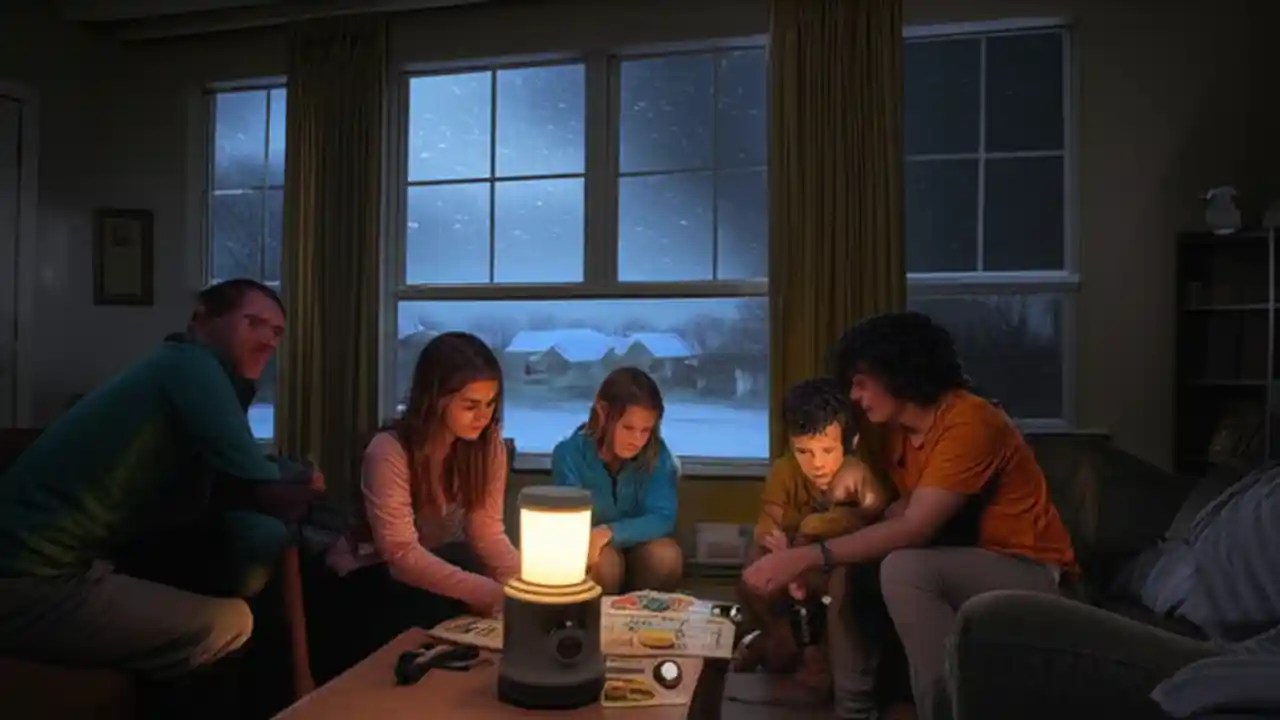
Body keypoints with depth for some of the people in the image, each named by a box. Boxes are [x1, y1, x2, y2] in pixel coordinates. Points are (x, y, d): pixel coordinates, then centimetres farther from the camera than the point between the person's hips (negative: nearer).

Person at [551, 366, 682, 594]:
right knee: (604, 559, -34)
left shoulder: (657, 455, -14)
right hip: (585, 550, -2)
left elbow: (663, 518, -22)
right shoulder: (569, 453, -20)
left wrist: (609, 532, -39)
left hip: (635, 548, 2)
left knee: (667, 554, -28)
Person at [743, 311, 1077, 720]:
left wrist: (808, 557, -34)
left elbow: (913, 530, -30)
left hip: (1029, 572, -9)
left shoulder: (968, 423, -23)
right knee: (846, 567, 2)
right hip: (960, 565, 9)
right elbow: (904, 514, 2)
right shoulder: (897, 427, 4)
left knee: (903, 570, -33)